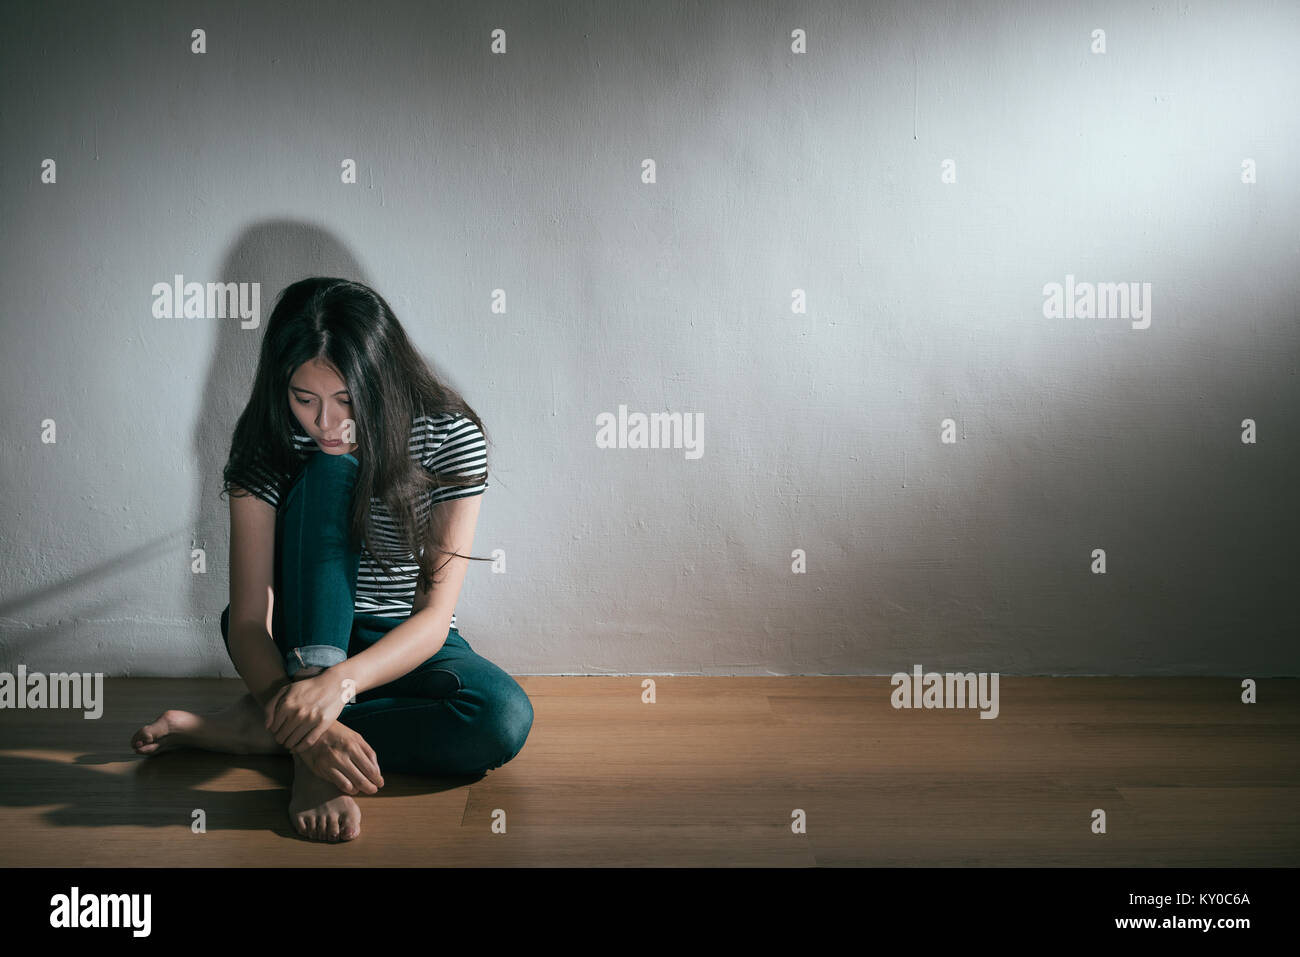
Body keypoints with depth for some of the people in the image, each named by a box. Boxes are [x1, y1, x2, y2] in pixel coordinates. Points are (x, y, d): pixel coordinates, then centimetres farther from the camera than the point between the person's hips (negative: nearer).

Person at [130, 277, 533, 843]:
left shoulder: (451, 436, -19)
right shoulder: (269, 446, -18)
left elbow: (434, 616, -25)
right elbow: (248, 621, -24)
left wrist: (341, 681, -45)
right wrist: (307, 718, -44)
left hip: (404, 646, 1)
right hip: (301, 642, 0)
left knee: (505, 718, -34)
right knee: (328, 476, -30)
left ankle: (247, 730, -23)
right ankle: (308, 751, -37)